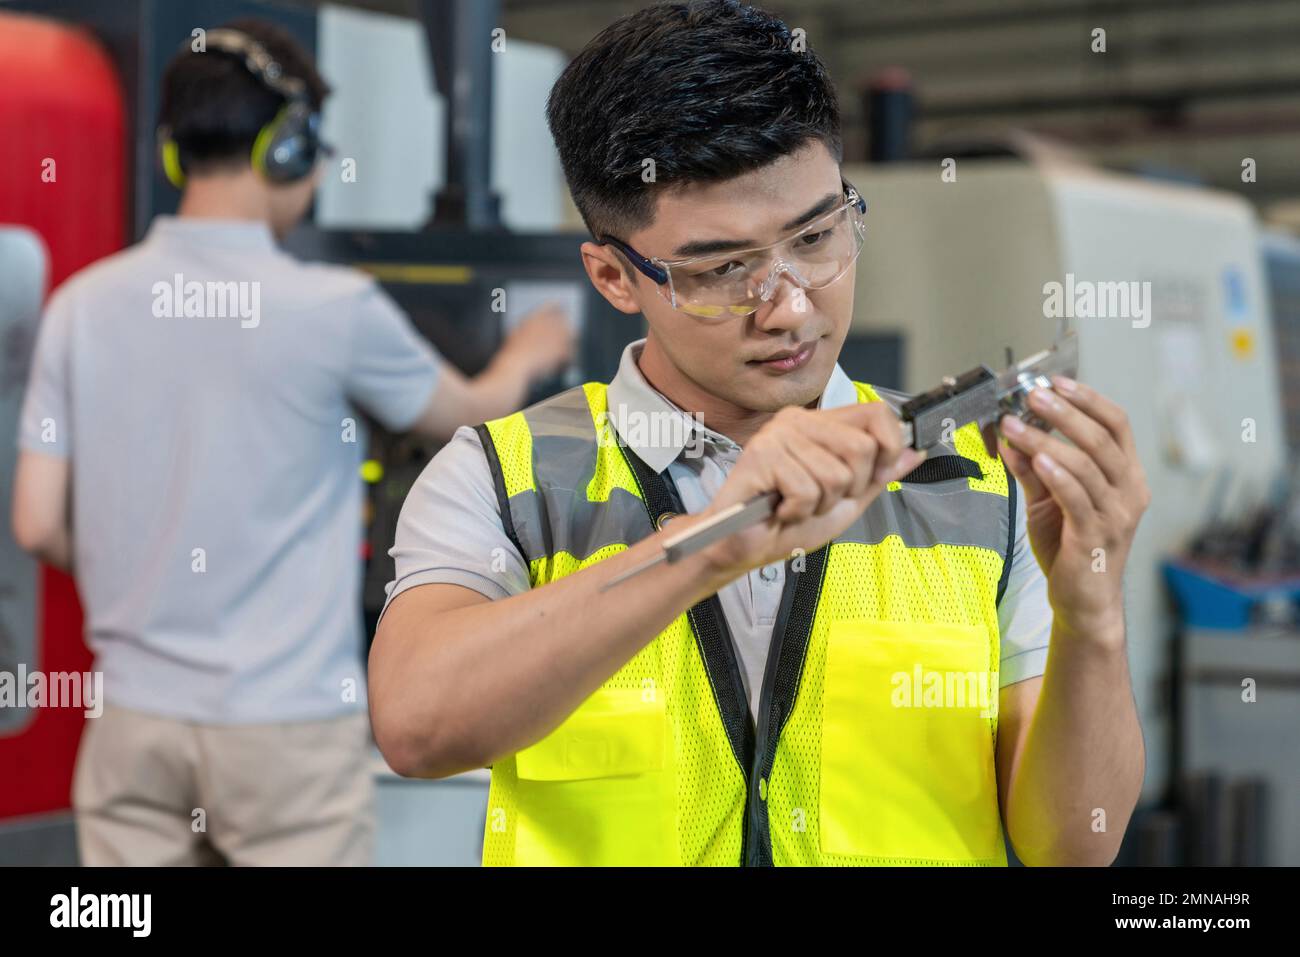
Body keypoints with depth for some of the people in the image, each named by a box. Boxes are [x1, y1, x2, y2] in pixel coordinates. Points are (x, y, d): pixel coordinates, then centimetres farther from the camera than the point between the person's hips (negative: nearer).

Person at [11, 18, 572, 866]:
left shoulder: (82, 307, -1)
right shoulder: (334, 309, -11)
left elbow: (39, 526, 2)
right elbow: (470, 415, 8)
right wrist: (530, 354, 29)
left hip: (135, 716, 4)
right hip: (287, 725, -4)